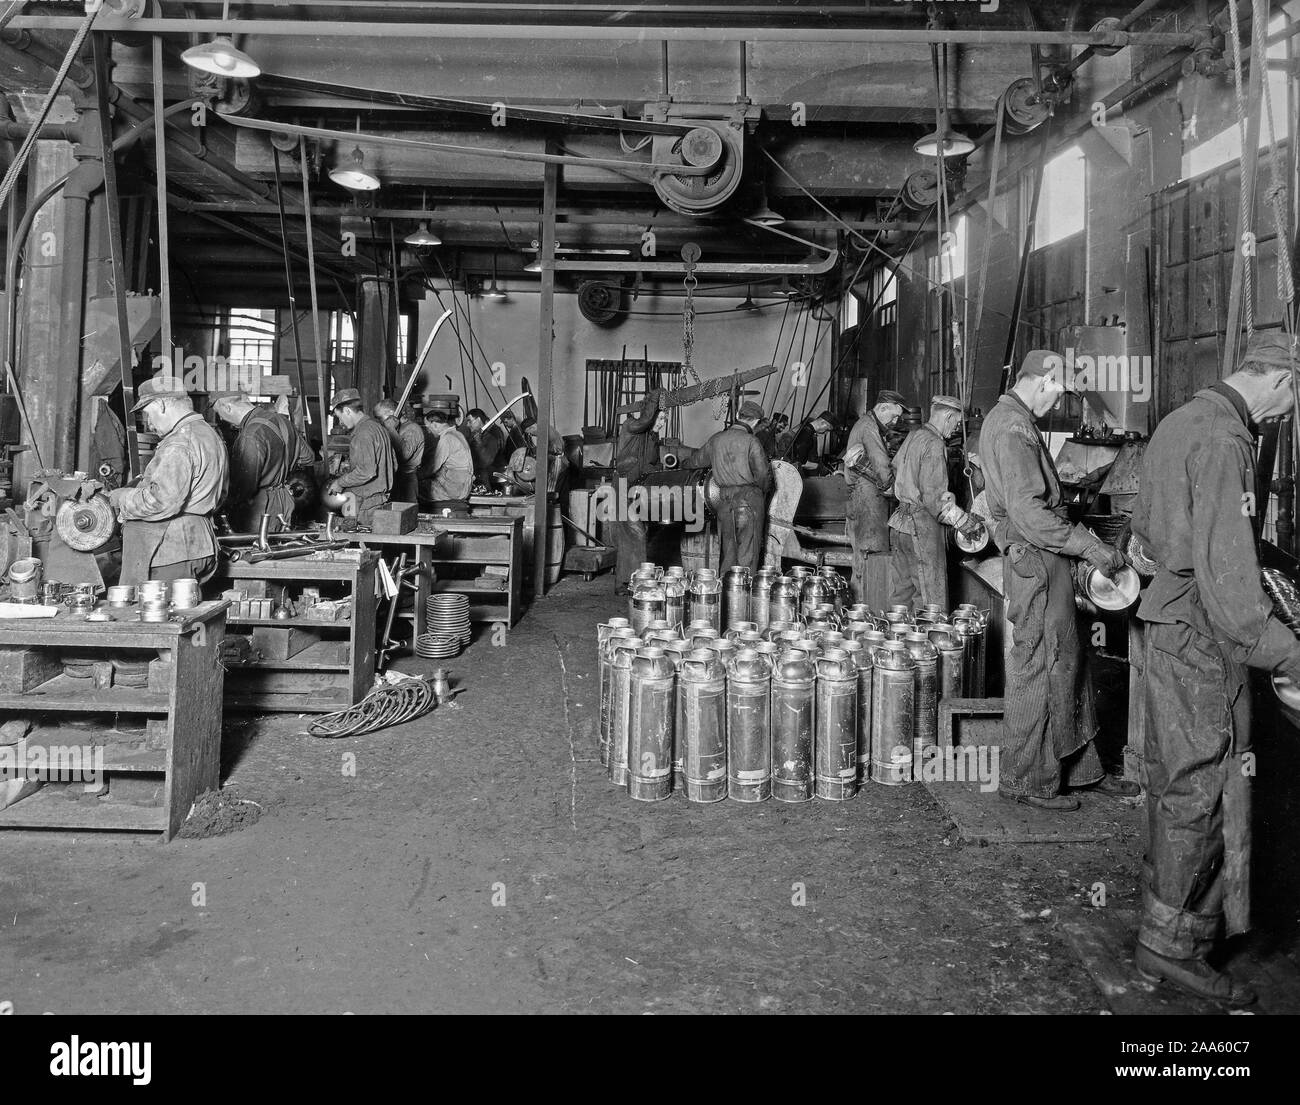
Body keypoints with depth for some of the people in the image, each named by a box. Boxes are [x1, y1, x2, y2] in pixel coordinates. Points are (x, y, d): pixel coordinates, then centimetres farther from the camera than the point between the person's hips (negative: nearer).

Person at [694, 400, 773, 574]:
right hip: (749, 499, -5)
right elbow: (763, 473, -11)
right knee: (748, 553, 2)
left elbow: (699, 461, 22)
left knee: (727, 551, 13)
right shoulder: (750, 441, -9)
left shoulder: (716, 439, 7)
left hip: (725, 503, 5)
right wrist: (763, 493, 8)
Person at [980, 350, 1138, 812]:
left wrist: (1084, 537, 16)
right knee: (1039, 669, -3)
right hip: (1036, 562, -11)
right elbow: (1028, 512, -24)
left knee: (1067, 665, 15)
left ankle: (1082, 768, 26)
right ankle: (1024, 779, 8)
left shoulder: (1009, 420, 18)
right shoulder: (1012, 427, -16)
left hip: (1045, 562, 11)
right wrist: (1091, 547, -19)